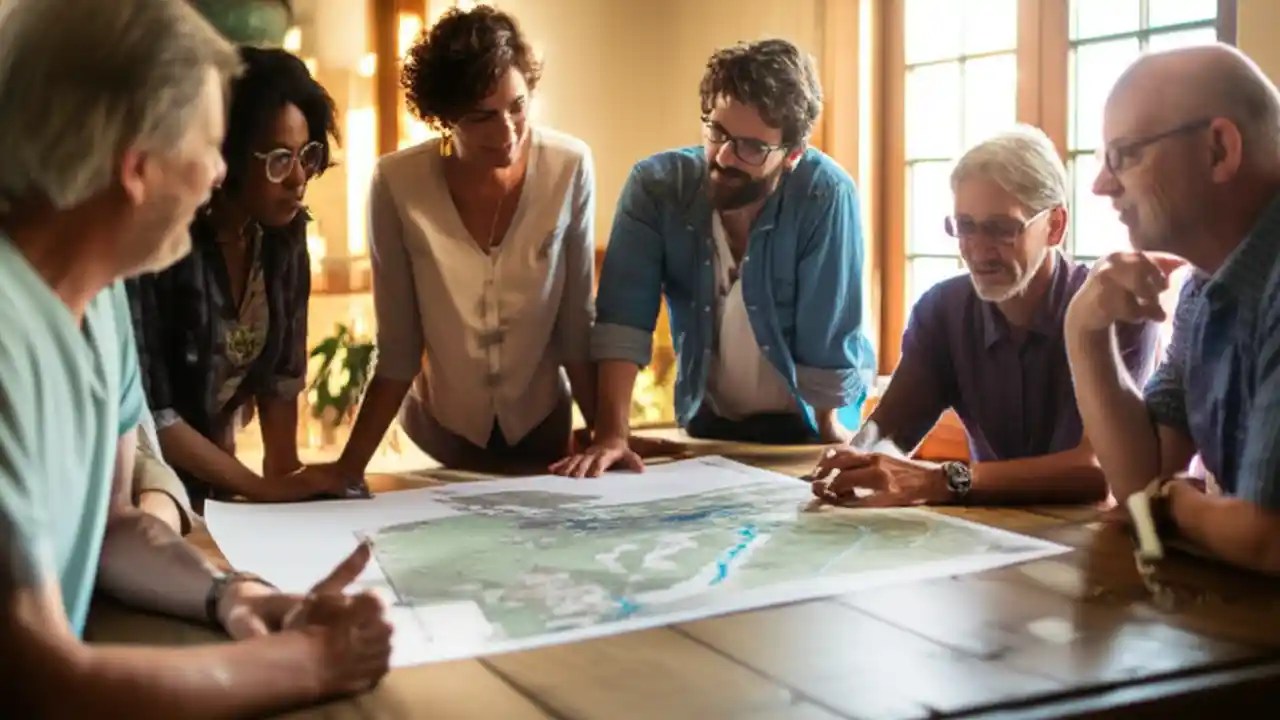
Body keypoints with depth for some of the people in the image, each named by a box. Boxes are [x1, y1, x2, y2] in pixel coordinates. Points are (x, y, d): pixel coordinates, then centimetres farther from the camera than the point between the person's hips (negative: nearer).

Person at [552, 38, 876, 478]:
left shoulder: (826, 195, -23)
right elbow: (623, 320, -22)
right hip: (708, 421, 3)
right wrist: (612, 434, -29)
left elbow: (828, 345, -17)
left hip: (807, 424, -2)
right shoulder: (655, 185, -16)